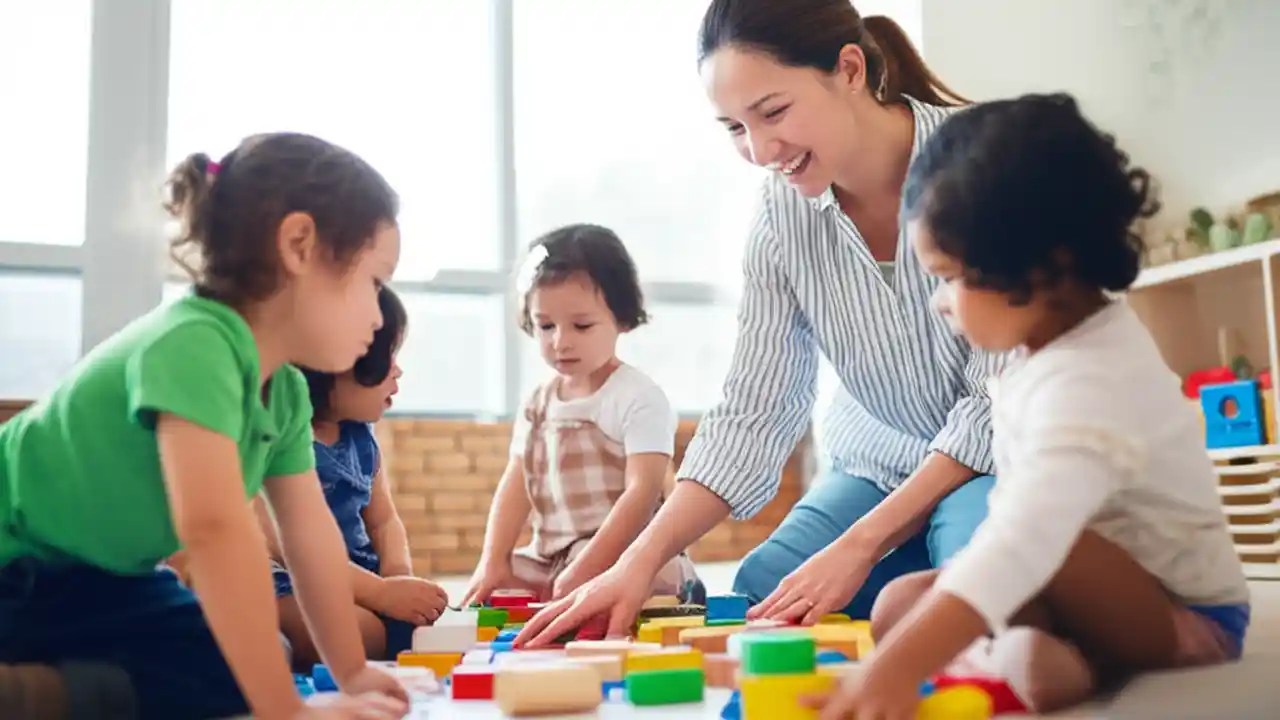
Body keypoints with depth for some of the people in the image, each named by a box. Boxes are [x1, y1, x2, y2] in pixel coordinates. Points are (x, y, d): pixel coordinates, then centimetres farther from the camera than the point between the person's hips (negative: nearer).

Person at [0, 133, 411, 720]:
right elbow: (215, 529, -38)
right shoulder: (194, 343, -30)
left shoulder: (287, 393, -3)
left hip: (93, 579, 9)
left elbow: (311, 534, 3)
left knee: (238, 666, -3)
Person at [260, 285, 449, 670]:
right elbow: (282, 546, -24)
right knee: (366, 633, -34)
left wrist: (399, 578, -5)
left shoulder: (360, 435, 8)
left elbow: (383, 520, 17)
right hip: (289, 588, -8)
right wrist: (381, 592, -26)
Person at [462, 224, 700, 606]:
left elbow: (643, 493, -19)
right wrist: (493, 560, -6)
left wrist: (582, 572, -24)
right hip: (548, 559, 7)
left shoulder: (639, 398, -11)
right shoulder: (538, 403, 12)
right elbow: (516, 486, 9)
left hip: (624, 554, -7)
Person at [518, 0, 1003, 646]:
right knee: (753, 602, -15)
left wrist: (859, 545, -27)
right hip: (879, 468, 4)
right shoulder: (783, 212, -9)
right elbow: (751, 411, -8)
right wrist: (641, 562, -19)